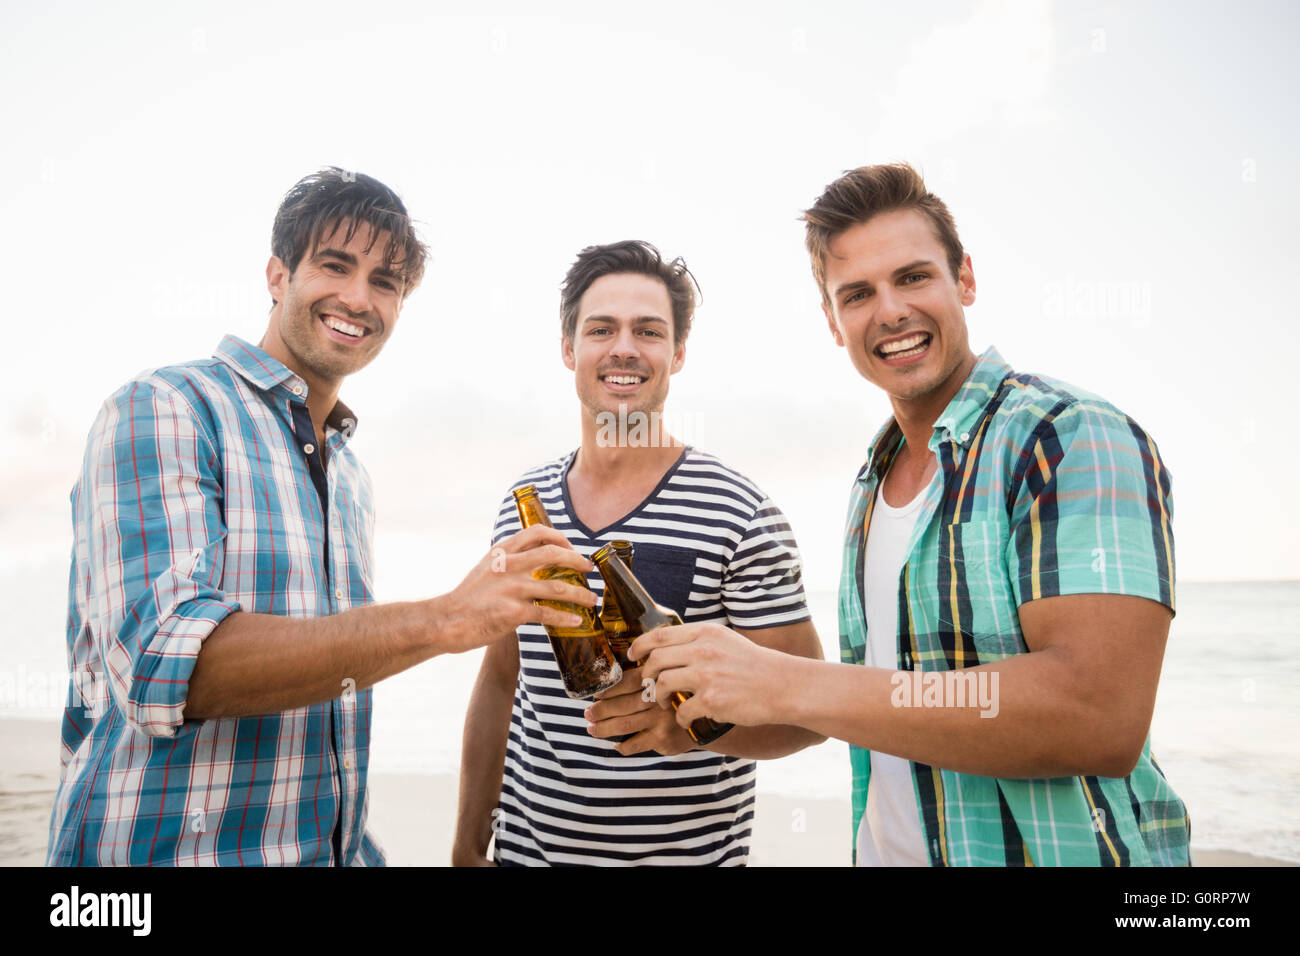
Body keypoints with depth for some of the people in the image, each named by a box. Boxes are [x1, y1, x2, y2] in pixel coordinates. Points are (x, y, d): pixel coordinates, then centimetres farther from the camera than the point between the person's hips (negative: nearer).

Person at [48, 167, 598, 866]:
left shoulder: (348, 476, 10)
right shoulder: (163, 412, -13)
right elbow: (163, 662, -26)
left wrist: (350, 842, 12)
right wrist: (444, 619, -30)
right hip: (162, 847, -6)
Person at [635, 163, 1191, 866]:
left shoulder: (1079, 439, -18)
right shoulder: (870, 485, 6)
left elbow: (1101, 717, -29)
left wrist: (786, 686, -30)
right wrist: (702, 709, -3)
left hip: (1061, 851, -7)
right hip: (883, 847, 7)